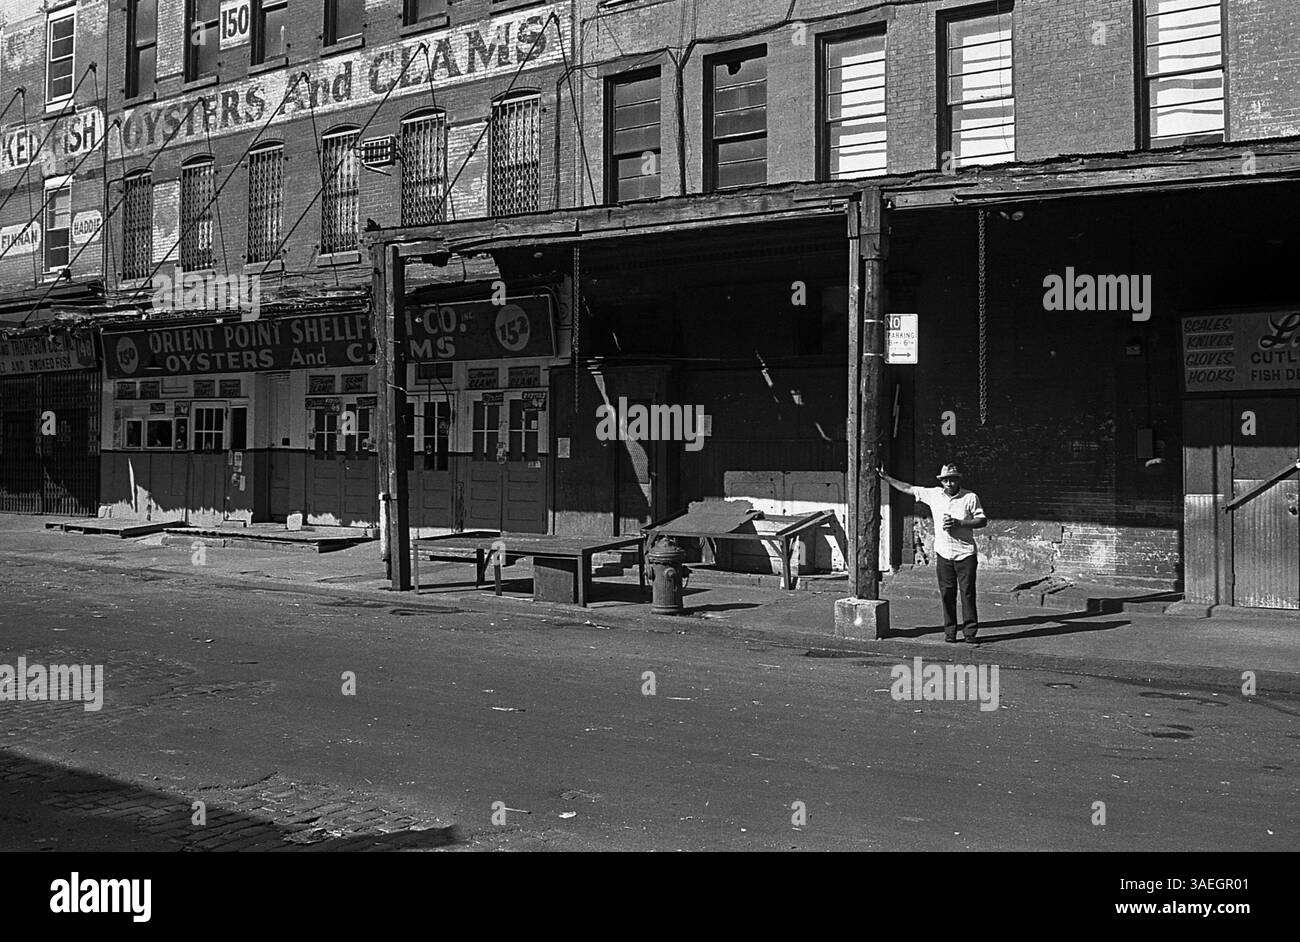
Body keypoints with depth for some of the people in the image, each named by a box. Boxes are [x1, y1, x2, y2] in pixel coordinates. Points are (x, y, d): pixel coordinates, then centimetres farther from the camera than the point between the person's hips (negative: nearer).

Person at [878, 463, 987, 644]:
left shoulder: (970, 497, -3)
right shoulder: (933, 495, 5)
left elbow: (982, 520, -3)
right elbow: (908, 488, 12)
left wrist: (959, 523, -15)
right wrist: (886, 478, 13)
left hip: (965, 554, -3)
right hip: (943, 554, 3)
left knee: (968, 593, -2)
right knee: (947, 595, 5)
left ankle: (970, 632, 3)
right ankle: (950, 631, 13)